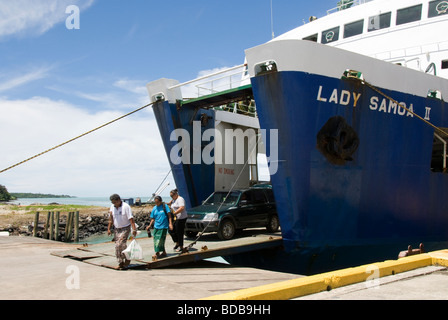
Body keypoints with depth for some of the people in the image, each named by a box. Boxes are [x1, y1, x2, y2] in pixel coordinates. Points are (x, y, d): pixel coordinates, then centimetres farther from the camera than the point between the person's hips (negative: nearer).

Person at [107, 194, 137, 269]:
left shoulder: (126, 206, -14)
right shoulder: (112, 207, 4)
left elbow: (131, 219, -18)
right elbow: (111, 219, 13)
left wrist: (134, 229, -23)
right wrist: (108, 229, 9)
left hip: (125, 229, -6)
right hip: (117, 229, 6)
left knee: (120, 244, -20)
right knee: (117, 247, 5)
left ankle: (127, 258, 0)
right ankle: (121, 263, 14)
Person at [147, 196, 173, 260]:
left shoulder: (165, 206, -4)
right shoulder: (154, 208, 7)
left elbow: (169, 215, -4)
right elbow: (153, 218, 11)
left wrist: (170, 223, -13)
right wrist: (150, 225, -1)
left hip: (163, 226, -5)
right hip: (156, 227, 5)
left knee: (160, 241, -7)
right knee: (156, 240, 8)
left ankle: (157, 254, -2)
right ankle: (164, 252, 21)